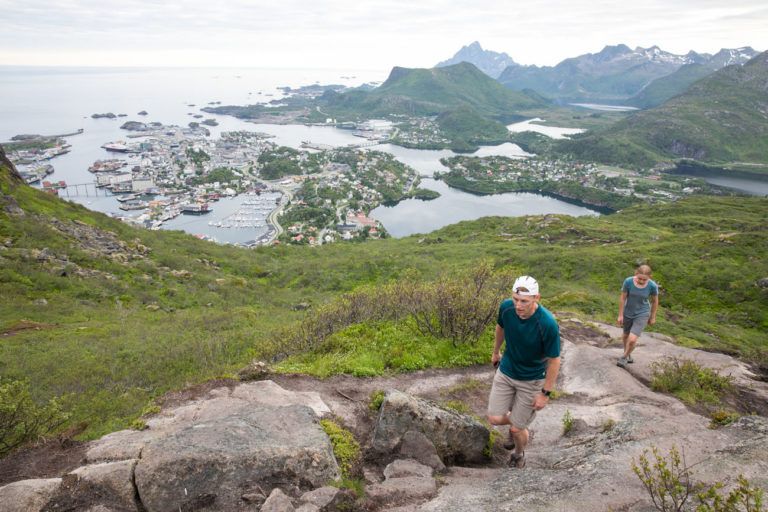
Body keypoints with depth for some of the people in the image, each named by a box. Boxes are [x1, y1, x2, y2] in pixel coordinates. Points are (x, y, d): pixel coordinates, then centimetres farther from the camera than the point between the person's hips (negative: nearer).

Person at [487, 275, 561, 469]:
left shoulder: (548, 324, -32)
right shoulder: (506, 307, -19)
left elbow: (554, 361, -19)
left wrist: (545, 393, -12)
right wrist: (495, 352, 19)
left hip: (531, 380, -4)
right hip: (505, 372, 4)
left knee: (517, 428, 5)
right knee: (495, 419, 1)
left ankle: (519, 455, 40)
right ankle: (517, 422, 37)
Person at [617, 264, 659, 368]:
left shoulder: (652, 285, -23)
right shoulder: (628, 281, -24)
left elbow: (655, 301, -6)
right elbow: (622, 298, -12)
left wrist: (652, 317, 4)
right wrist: (620, 315, -6)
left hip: (642, 314, -2)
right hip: (628, 312, 2)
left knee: (632, 339, -12)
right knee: (625, 334, 22)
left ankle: (624, 356, 17)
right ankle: (628, 353, 51)